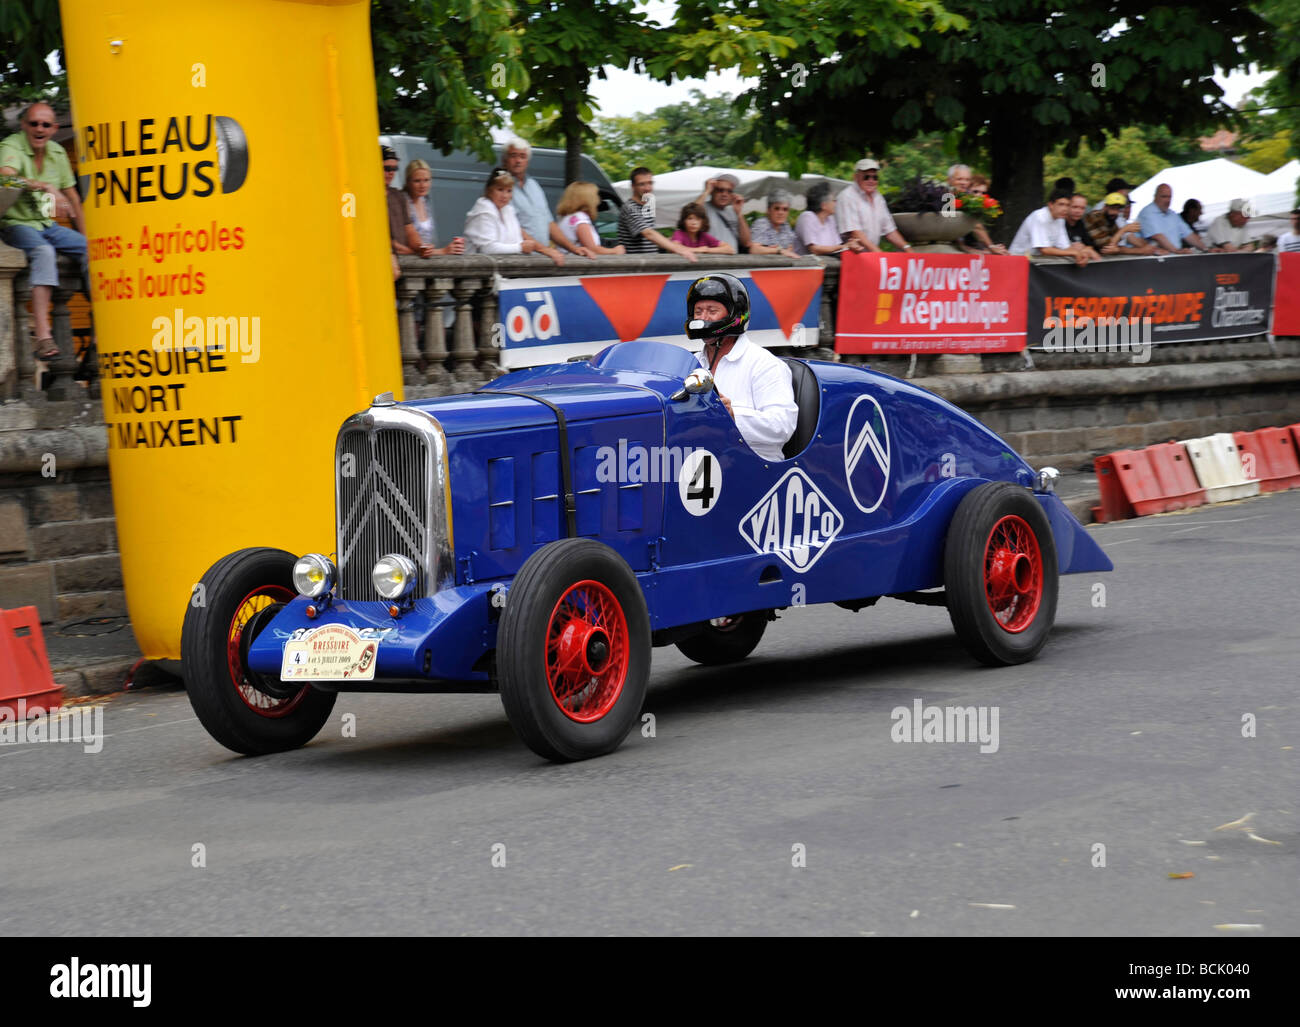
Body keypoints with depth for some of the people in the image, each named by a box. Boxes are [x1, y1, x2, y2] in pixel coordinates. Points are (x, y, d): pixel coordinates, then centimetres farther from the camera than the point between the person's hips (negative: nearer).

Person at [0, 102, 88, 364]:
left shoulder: (57, 152, 10)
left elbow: (72, 197, 19)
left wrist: (85, 239, 16)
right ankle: (42, 336, -48)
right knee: (44, 252, -37)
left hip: (48, 226, 7)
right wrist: (46, 188, -46)